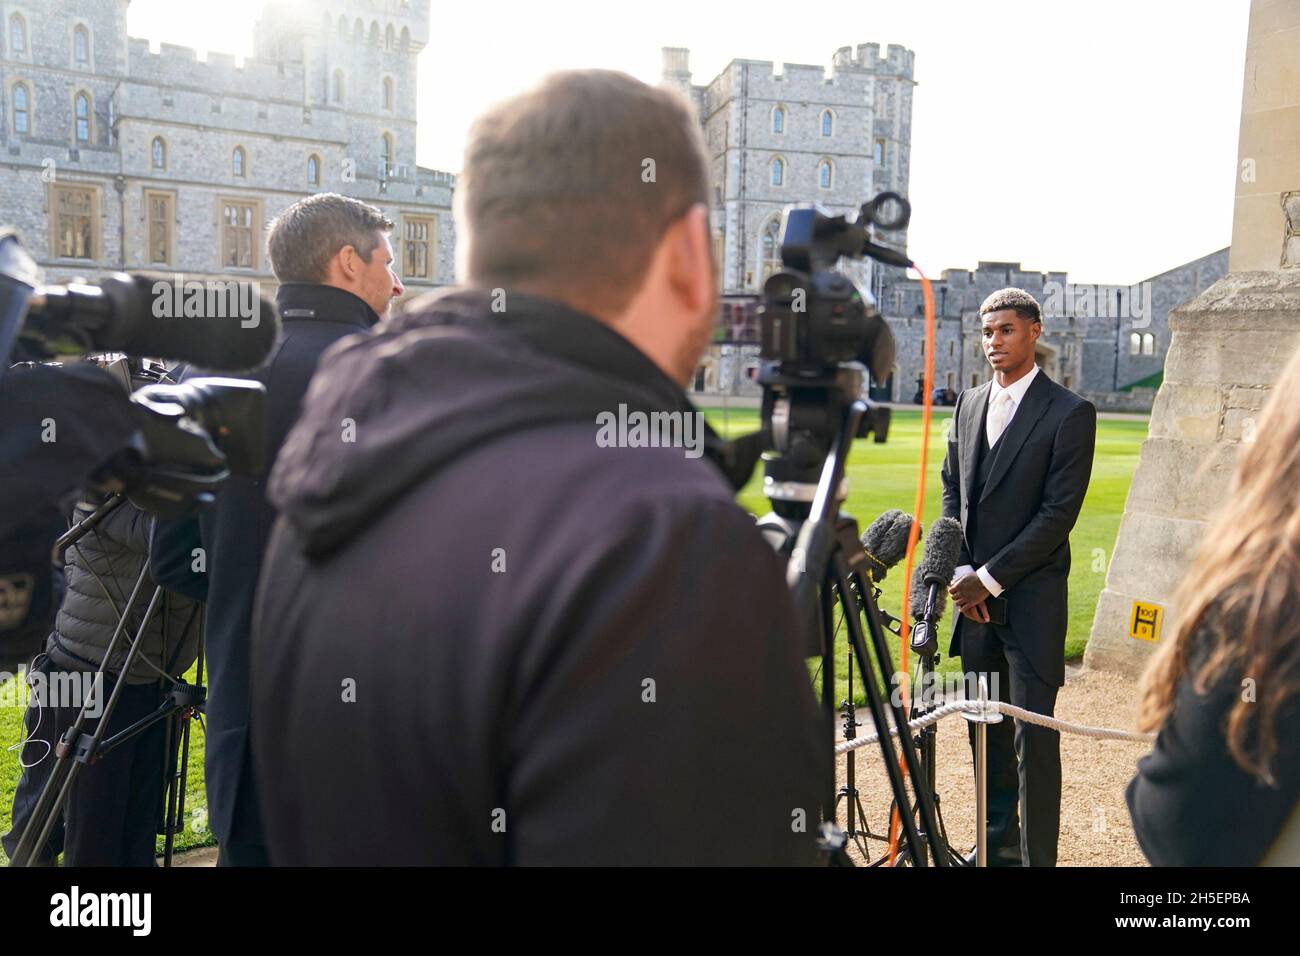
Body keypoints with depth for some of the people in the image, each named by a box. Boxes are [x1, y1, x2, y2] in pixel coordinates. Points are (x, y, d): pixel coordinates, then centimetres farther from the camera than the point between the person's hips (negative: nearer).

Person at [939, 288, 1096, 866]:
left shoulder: (1070, 413, -7)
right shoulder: (968, 405, 11)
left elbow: (1059, 512, -12)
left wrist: (990, 578, -13)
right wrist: (961, 570, 0)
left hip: (1031, 597, -6)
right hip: (974, 594, 6)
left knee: (1034, 736, -2)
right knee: (985, 730, 14)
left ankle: (1037, 855, 10)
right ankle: (997, 844, 29)